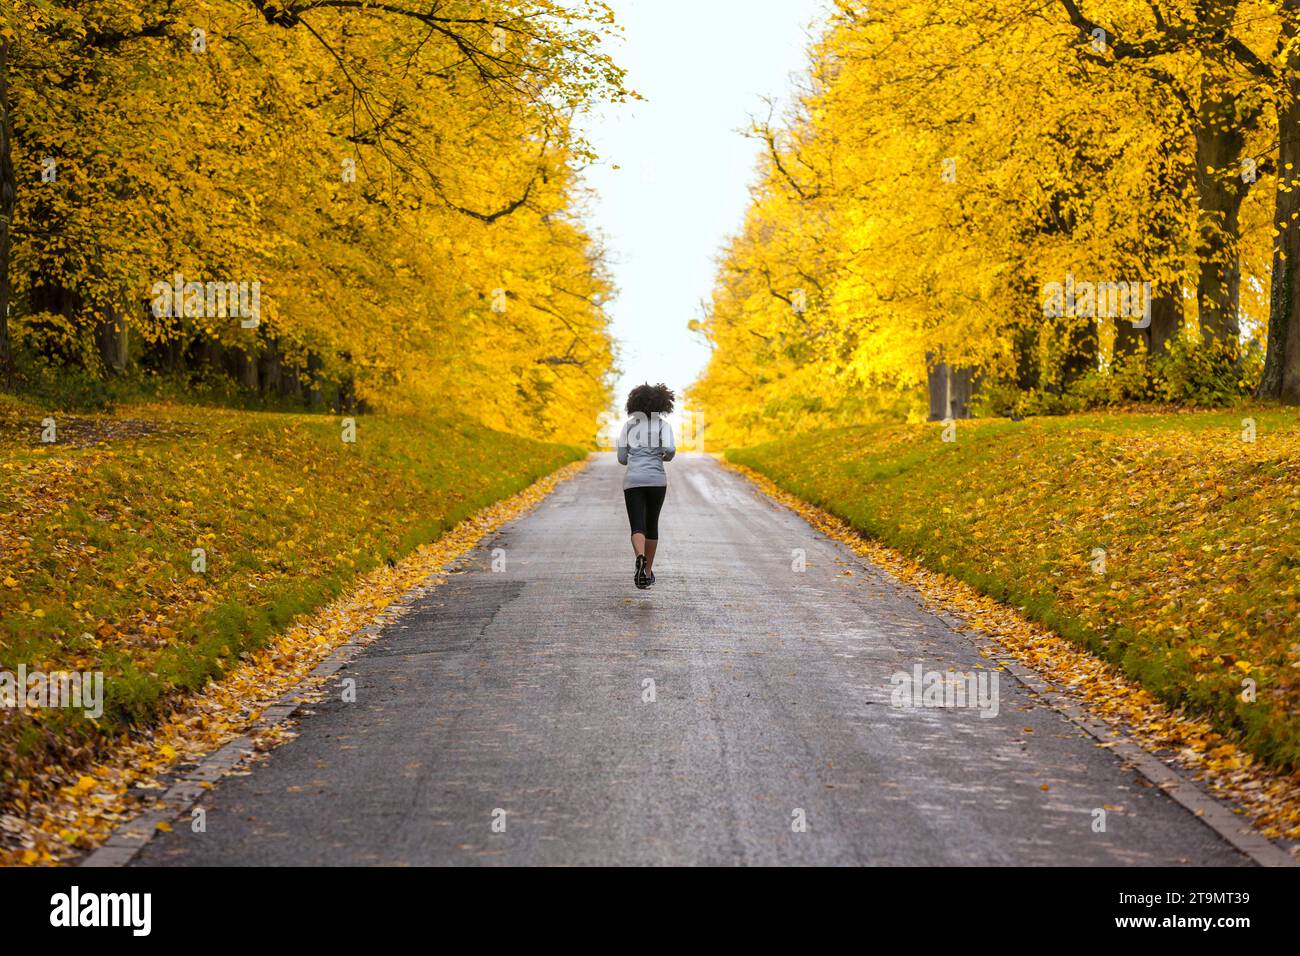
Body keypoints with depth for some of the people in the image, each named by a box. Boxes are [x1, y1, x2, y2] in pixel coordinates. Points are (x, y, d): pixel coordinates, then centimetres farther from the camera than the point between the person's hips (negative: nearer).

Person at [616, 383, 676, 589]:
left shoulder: (628, 424, 10)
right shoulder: (663, 424, 4)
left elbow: (622, 458, 9)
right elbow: (669, 449, -13)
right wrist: (666, 457, 11)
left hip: (633, 480, 0)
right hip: (656, 479, 0)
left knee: (638, 528, -8)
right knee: (651, 524, 19)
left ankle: (640, 559, -40)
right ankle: (648, 572, 25)